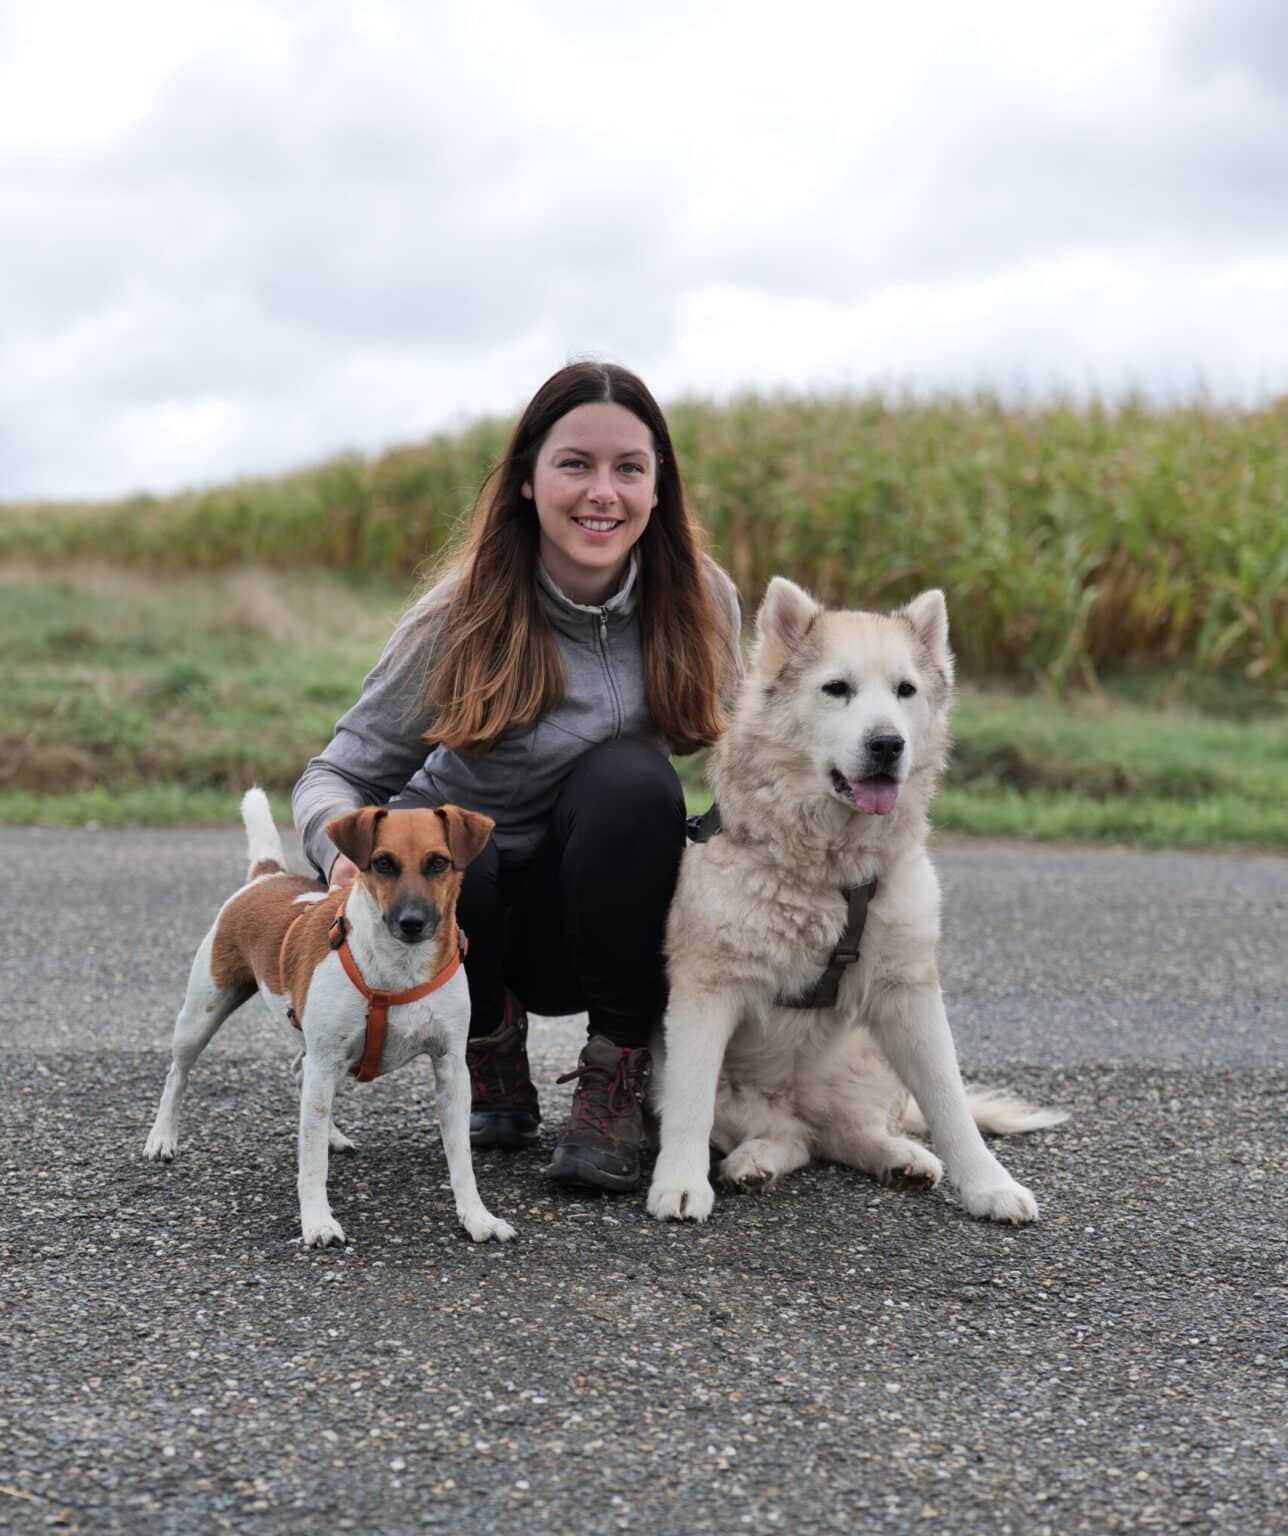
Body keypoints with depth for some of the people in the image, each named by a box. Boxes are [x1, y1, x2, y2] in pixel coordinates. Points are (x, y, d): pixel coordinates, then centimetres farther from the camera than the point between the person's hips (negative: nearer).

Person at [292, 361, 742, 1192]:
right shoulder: (464, 618, -18)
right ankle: (493, 1045, 0)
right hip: (474, 907, -1)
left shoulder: (698, 600, -11)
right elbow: (336, 775, -13)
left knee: (630, 777, -30)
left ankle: (616, 1078, -14)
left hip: (606, 908, 1)